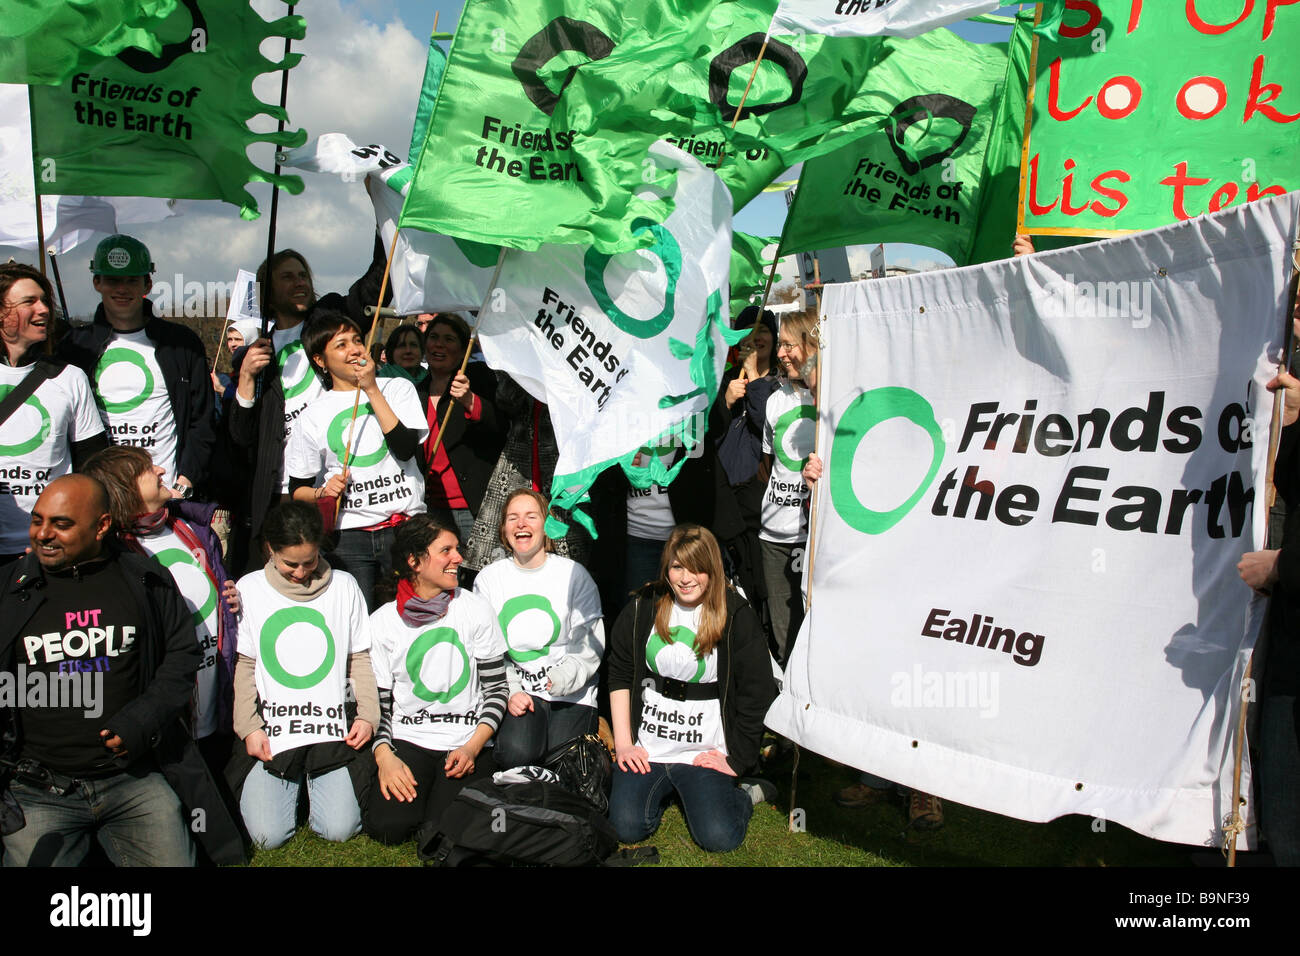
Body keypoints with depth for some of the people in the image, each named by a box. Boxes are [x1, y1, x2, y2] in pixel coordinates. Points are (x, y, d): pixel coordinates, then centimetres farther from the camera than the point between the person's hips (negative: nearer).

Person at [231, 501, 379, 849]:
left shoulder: (343, 585, 5)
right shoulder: (249, 588, 4)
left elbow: (360, 657, 8)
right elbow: (244, 664, 6)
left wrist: (368, 715, -1)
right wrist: (249, 727, -1)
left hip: (332, 730, 0)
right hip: (273, 731, 0)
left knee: (340, 829, -12)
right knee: (268, 835, -12)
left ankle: (314, 781, 19)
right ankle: (294, 782, 19)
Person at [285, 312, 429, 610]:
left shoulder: (398, 388, 8)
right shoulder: (313, 417, 9)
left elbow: (406, 448, -9)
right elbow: (297, 489, 15)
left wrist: (372, 390, -8)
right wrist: (323, 492, -7)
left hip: (406, 527, 0)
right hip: (349, 534, 0)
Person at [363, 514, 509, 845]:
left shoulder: (476, 610, 1)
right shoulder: (382, 623, 2)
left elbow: (495, 690, 2)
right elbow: (376, 704, 4)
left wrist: (472, 747, -12)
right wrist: (384, 755, -14)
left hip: (468, 744, -1)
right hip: (409, 741, 1)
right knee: (386, 825, -22)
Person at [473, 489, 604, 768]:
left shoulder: (574, 575, 2)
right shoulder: (488, 579, 7)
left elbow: (591, 643, -1)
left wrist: (566, 676, -18)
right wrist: (510, 692, -10)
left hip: (571, 693, -1)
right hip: (516, 690, 1)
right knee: (517, 754, -26)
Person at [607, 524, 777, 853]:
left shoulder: (737, 616, -7)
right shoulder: (643, 608, 2)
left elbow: (757, 693, -5)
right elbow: (620, 676, 8)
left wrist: (737, 760, -5)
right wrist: (623, 743, 2)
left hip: (705, 753, -2)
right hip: (646, 750, 3)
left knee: (718, 837, -17)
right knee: (626, 826, -13)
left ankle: (743, 795, 15)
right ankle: (664, 788, 18)